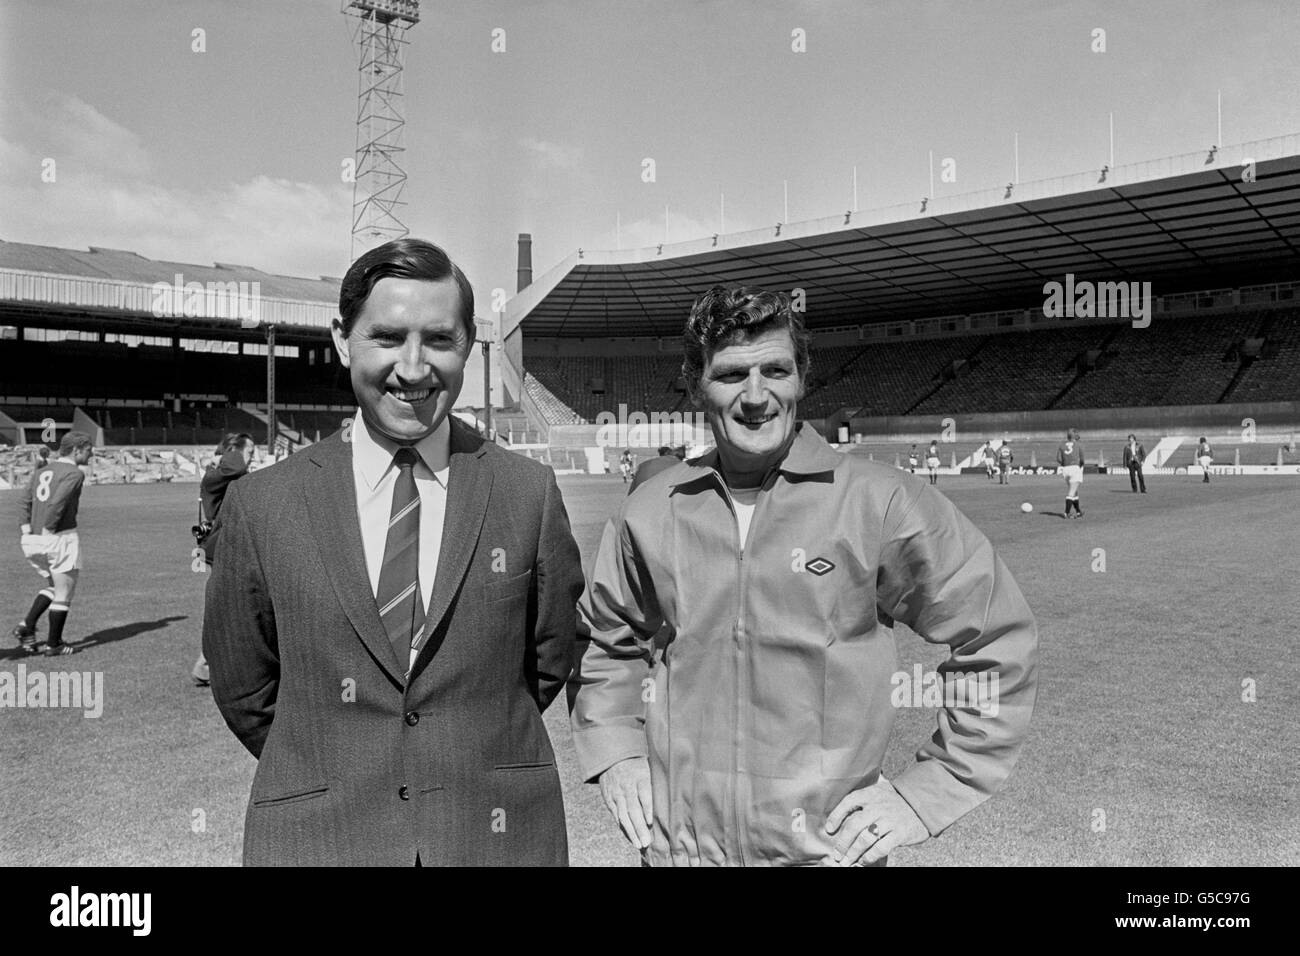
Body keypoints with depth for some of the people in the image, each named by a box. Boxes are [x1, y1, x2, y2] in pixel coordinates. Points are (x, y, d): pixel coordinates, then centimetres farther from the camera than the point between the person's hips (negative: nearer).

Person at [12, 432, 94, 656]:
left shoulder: (41, 471, 16)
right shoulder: (74, 473, -9)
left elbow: (26, 502, 10)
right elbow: (57, 503, -21)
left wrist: (26, 528, 3)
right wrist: (49, 530, -14)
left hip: (34, 542, 8)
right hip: (62, 539, -8)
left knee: (53, 587, 26)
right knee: (63, 594, 6)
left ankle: (27, 625, 11)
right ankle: (53, 644, 12)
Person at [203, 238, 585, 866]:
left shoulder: (530, 493, -8)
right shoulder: (260, 505, -7)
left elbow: (546, 666, 2)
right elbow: (244, 692, 3)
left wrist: (470, 758, 6)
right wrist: (337, 770, 7)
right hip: (316, 838, 0)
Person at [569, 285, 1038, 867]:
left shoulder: (881, 504, -12)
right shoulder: (649, 514, -3)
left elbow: (998, 646, -4)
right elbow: (603, 639, 14)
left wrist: (925, 794, -6)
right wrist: (614, 750, 3)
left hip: (827, 847, -2)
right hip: (675, 844, 3)